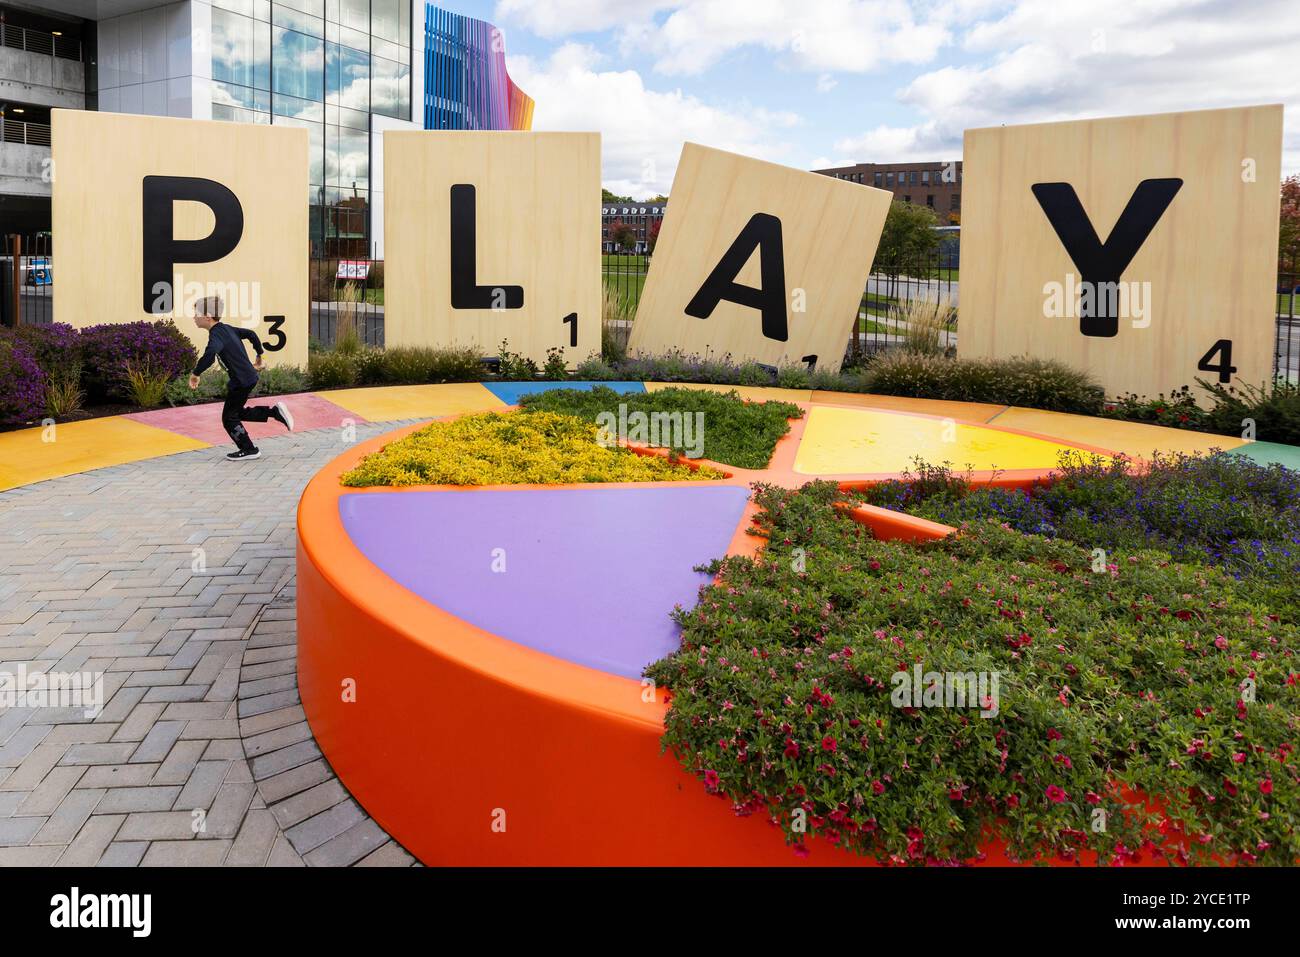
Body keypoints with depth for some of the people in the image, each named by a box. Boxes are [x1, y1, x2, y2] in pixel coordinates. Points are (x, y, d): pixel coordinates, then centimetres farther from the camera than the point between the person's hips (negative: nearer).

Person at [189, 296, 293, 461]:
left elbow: (209, 355, -40)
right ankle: (275, 411, 14)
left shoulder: (216, 335, -20)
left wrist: (195, 373, -28)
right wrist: (259, 357, 30)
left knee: (229, 418, 4)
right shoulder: (226, 328, 8)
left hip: (241, 381, -9)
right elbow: (250, 334, 20)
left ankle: (249, 450, 14)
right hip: (249, 376, 9)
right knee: (238, 412, 21)